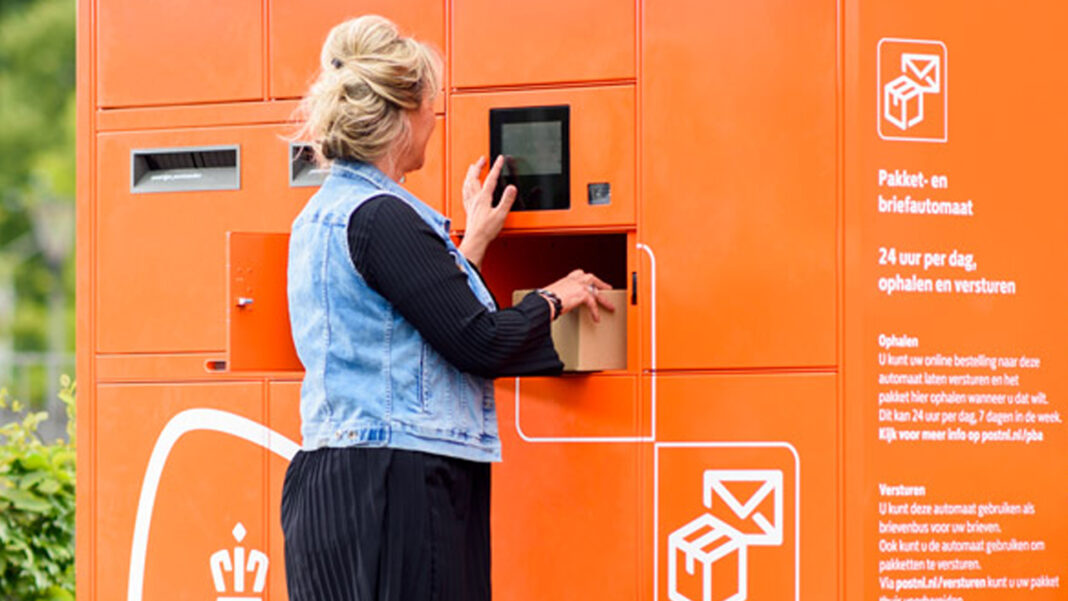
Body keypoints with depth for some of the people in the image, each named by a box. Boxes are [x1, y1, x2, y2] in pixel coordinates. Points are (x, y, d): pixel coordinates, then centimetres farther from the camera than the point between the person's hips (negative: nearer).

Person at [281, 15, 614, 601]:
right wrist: (553, 299, 4)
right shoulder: (381, 216, -14)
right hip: (394, 486, -10)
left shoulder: (322, 214, 17)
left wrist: (470, 243, 31)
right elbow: (480, 345, -15)